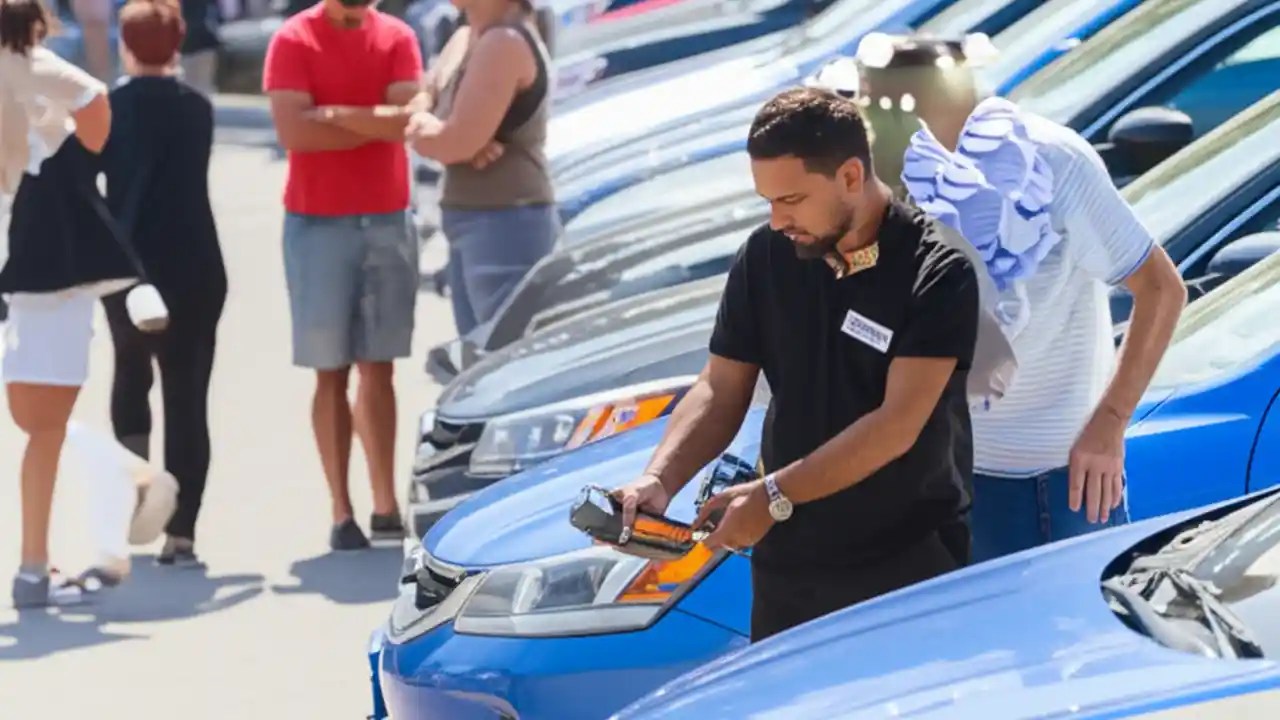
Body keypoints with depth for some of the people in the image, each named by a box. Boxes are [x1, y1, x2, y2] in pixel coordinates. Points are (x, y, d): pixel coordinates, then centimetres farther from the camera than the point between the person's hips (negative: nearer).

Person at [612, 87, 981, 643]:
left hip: (913, 568, -4)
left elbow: (899, 423, -18)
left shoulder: (936, 271, -14)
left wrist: (774, 496, -21)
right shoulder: (765, 257, 1)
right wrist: (659, 479, -13)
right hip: (789, 565, 4)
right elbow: (721, 390, 5)